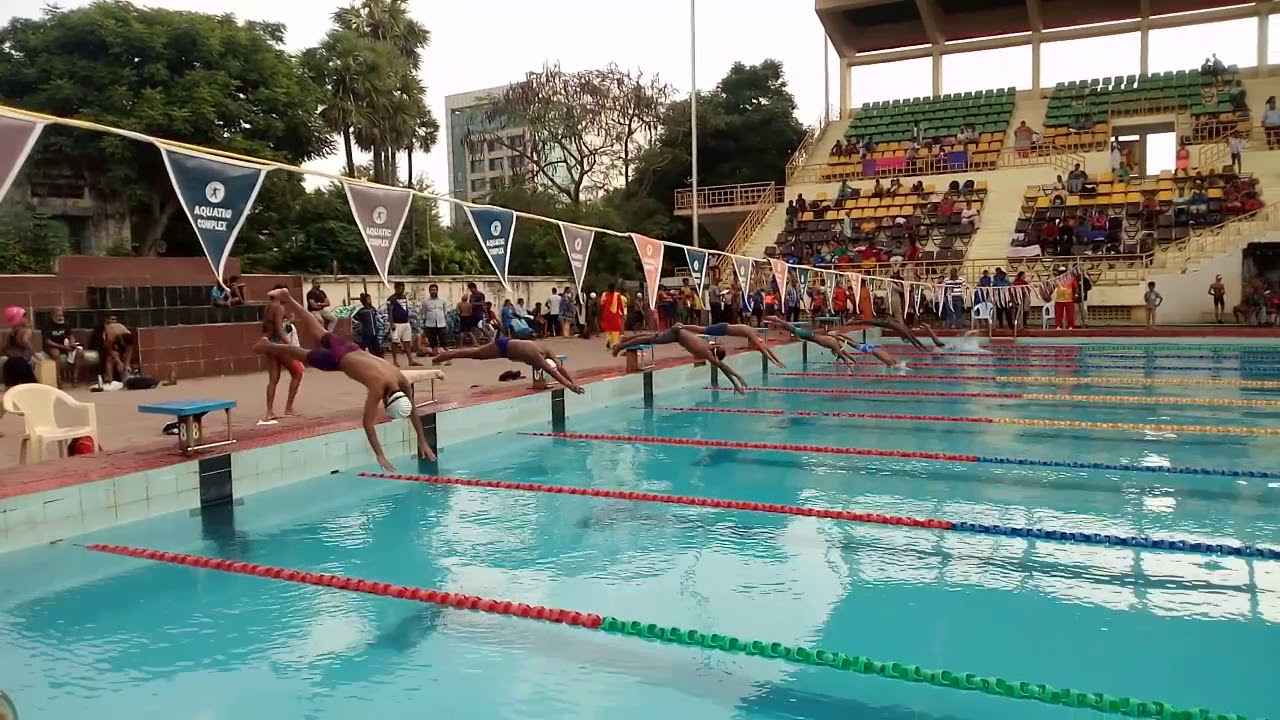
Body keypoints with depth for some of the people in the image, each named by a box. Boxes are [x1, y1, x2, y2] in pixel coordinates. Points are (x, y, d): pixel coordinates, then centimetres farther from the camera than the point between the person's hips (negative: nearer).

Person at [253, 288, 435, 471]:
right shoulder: (378, 386, -40)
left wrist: (423, 442, -13)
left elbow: (413, 412, -11)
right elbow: (367, 423, -39)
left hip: (351, 349, 6)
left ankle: (286, 297, 46)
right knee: (305, 355, 20)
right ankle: (268, 346, 47)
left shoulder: (403, 381, -24)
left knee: (318, 332, 27)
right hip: (337, 358, -6)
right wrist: (380, 456, -41)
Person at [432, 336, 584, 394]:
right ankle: (441, 356, 22)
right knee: (474, 354, 7)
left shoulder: (547, 353, -17)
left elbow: (561, 368, -16)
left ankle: (447, 355, 42)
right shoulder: (537, 358, -37)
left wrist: (574, 382, -26)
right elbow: (554, 373, -45)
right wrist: (570, 385, -50)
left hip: (509, 344, 7)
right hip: (503, 346, -7)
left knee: (475, 353, 24)